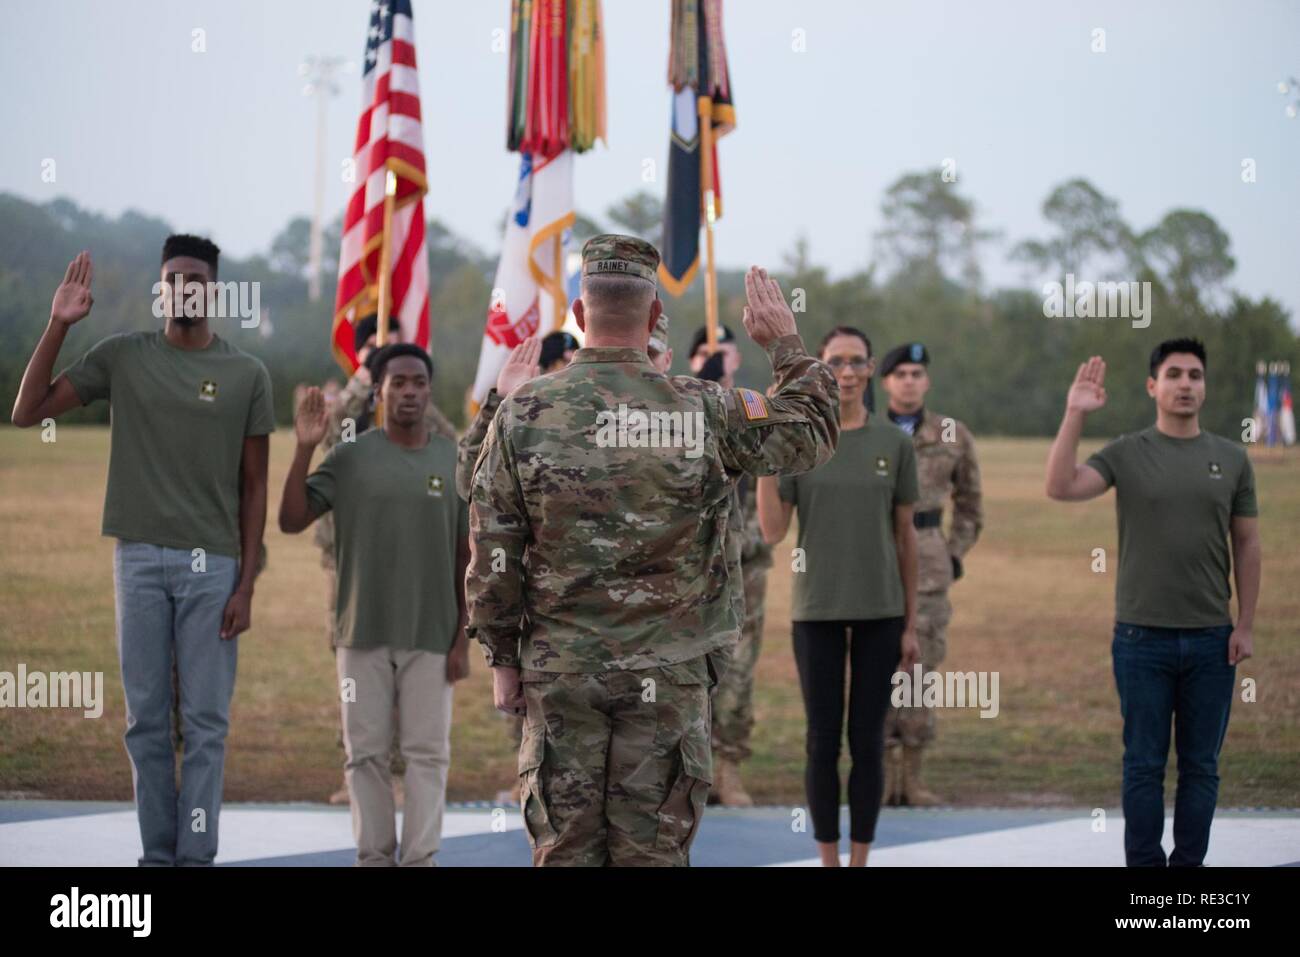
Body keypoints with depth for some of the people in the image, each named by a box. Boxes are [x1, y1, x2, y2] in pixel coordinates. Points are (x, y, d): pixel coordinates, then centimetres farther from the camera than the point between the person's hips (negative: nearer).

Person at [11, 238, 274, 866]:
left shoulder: (247, 375, 3)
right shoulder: (122, 356, 5)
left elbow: (254, 488, 5)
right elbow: (27, 413, 3)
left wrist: (246, 585, -2)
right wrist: (58, 325, -7)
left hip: (212, 563, -1)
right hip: (140, 558, 1)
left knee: (205, 722, -1)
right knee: (146, 719, 4)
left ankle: (197, 857, 3)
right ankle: (157, 854, 11)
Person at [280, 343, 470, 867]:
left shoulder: (453, 462, 4)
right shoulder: (350, 459, 1)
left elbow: (466, 559, 6)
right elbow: (291, 520, -3)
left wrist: (462, 638, 2)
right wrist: (304, 450, -13)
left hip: (430, 637, 0)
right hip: (363, 635, 0)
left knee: (427, 753, 0)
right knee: (367, 752, 4)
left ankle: (420, 858, 5)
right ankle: (373, 857, 12)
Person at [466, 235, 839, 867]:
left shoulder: (523, 413, -6)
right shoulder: (705, 412, -6)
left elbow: (492, 552, -3)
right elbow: (811, 433, 9)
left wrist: (502, 659, 6)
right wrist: (786, 345, 21)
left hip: (560, 672, 0)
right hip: (668, 674, 0)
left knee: (566, 845, 6)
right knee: (653, 850, 5)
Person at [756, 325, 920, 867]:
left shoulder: (894, 443, 2)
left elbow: (905, 537, 5)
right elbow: (773, 531, -5)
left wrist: (910, 623, 3)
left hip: (880, 611, 1)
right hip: (817, 611, -1)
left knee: (867, 742, 4)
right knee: (823, 741, 3)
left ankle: (859, 862, 13)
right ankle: (828, 862, 12)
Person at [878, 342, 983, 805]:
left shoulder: (954, 437, 5)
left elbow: (969, 502, 15)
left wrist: (956, 555, 6)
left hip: (928, 563, 1)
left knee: (920, 663, 0)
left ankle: (912, 777, 7)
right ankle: (882, 778, 6)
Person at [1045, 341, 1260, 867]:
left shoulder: (1231, 459, 6)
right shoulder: (1126, 454, 0)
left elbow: (1246, 544, 8)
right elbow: (1060, 487, -15)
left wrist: (1245, 625, 2)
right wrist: (1075, 415, -21)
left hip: (1211, 640, 2)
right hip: (1142, 639, -2)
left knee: (1200, 765, 7)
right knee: (1144, 764, 4)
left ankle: (1190, 862, 16)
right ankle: (1144, 863, 12)